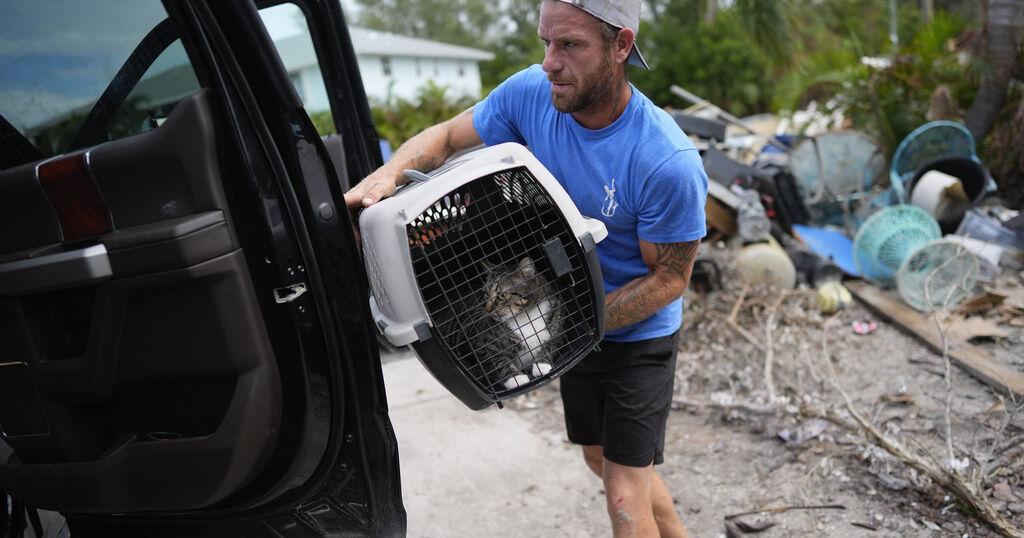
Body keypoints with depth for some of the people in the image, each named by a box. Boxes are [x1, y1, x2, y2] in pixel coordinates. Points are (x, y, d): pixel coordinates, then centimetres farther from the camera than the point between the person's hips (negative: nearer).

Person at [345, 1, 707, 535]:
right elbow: (446, 136, -4)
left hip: (639, 333, -6)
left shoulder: (669, 164, -31)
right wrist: (389, 173, -25)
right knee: (601, 460, 24)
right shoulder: (532, 92, -17)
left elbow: (669, 278, -19)